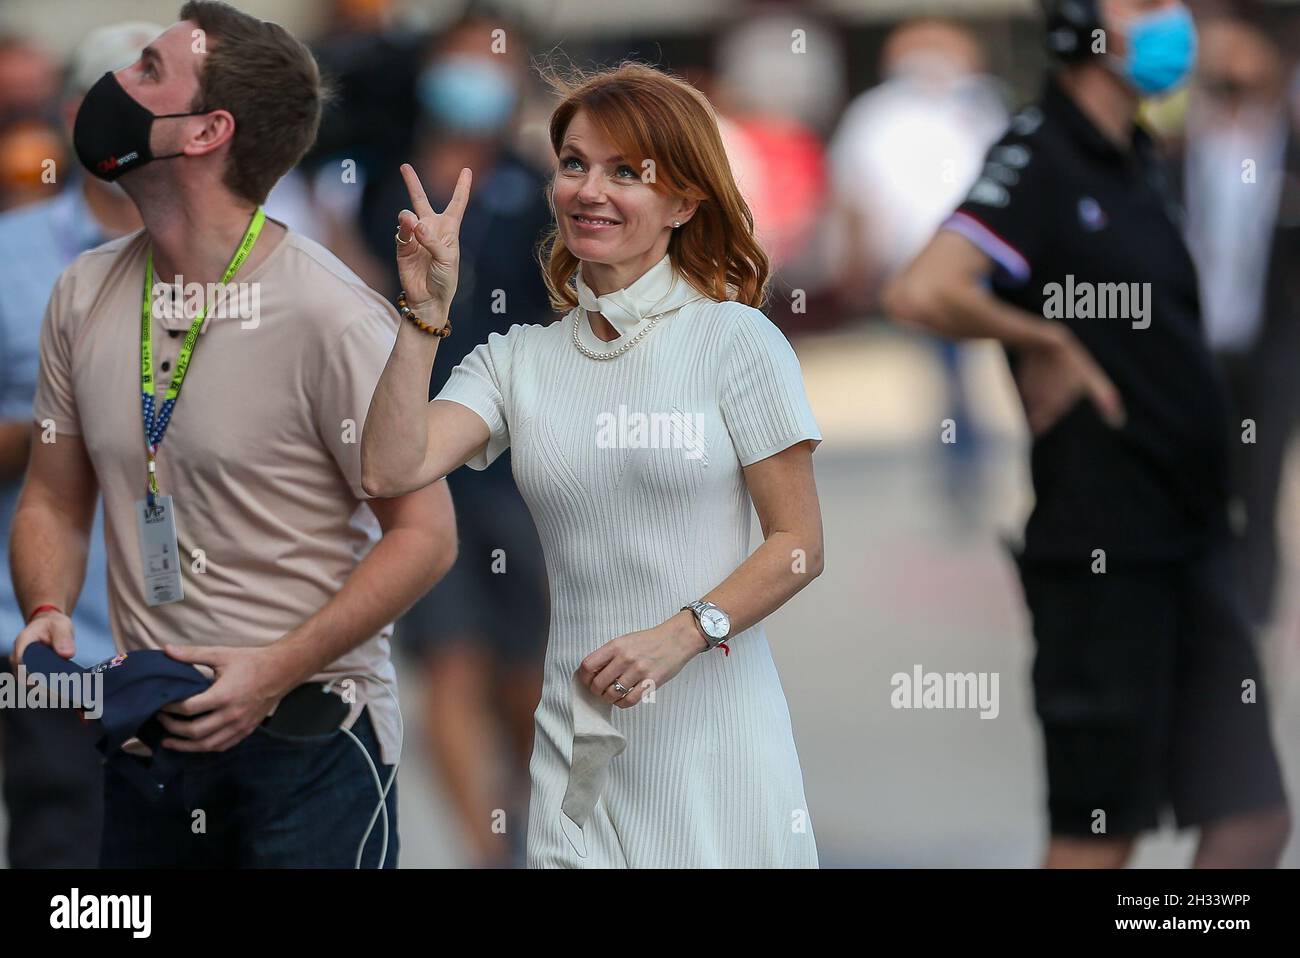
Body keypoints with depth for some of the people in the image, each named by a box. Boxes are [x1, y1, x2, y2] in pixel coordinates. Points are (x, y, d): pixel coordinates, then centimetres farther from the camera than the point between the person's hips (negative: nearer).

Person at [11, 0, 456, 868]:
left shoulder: (329, 315, -14)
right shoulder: (86, 297, 4)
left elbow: (424, 533, -11)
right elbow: (55, 499, 13)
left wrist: (274, 672, -19)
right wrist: (47, 611, -8)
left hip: (308, 740, -5)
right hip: (148, 745, 5)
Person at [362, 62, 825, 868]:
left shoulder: (734, 341, -2)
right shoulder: (519, 361, 9)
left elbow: (799, 545, -3)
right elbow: (392, 471, -5)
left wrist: (681, 635, -16)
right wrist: (426, 315, -7)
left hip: (713, 736, -3)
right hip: (578, 734, 3)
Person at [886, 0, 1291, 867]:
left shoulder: (1139, 161, 13)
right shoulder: (1037, 159, -13)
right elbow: (923, 294, -29)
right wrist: (1046, 345, -13)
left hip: (1187, 537, 8)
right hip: (1099, 546, -8)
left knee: (1252, 823, 6)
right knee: (1096, 836, -2)